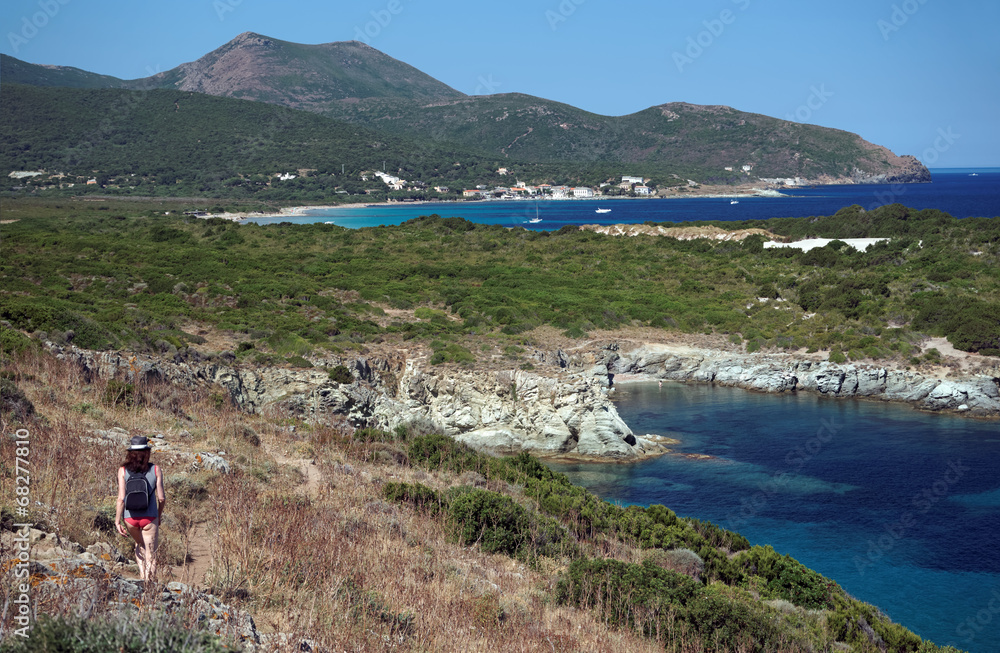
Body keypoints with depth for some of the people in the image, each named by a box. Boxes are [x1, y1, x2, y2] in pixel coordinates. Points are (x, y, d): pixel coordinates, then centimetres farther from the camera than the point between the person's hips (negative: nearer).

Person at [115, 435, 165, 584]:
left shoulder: (123, 470, -5)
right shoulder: (155, 470, -5)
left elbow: (121, 498, -9)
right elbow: (161, 498, -5)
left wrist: (117, 521, -4)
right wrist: (159, 515, 12)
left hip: (130, 517, 2)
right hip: (150, 517, -2)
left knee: (140, 544, 29)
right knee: (150, 554, 8)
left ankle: (142, 576, 23)